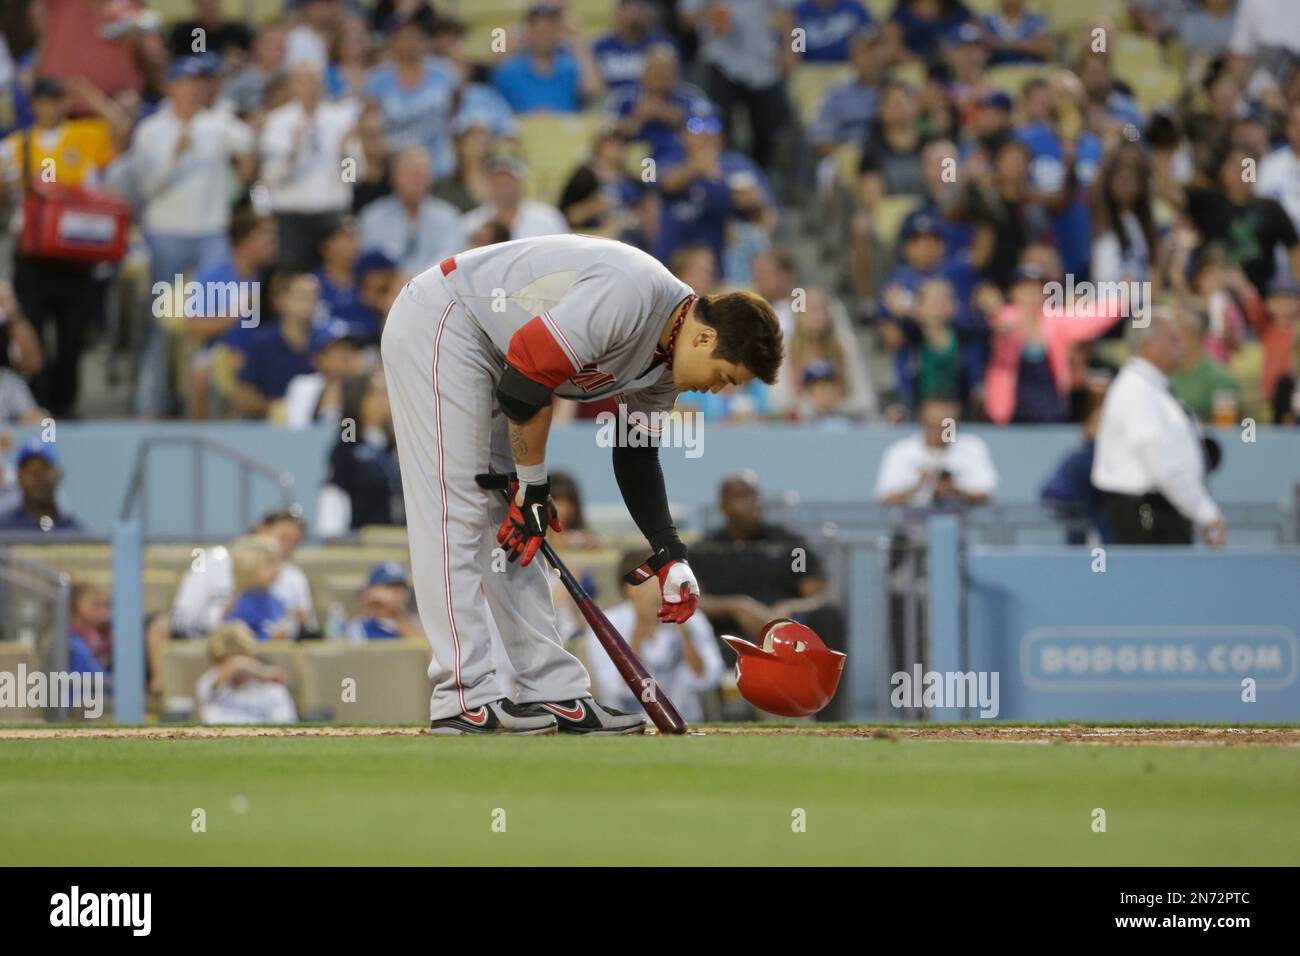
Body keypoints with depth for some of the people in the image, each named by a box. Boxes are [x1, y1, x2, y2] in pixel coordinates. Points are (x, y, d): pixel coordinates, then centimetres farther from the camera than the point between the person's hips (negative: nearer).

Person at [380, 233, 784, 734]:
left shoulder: (666, 358, 4)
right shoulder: (630, 297, -27)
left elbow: (636, 457, 14)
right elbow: (529, 373, -27)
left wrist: (671, 555, 5)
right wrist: (533, 486, -16)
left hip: (488, 354, 10)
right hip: (440, 327, -10)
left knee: (511, 523, 8)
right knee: (455, 506, -13)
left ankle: (557, 693, 8)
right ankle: (465, 697, -17)